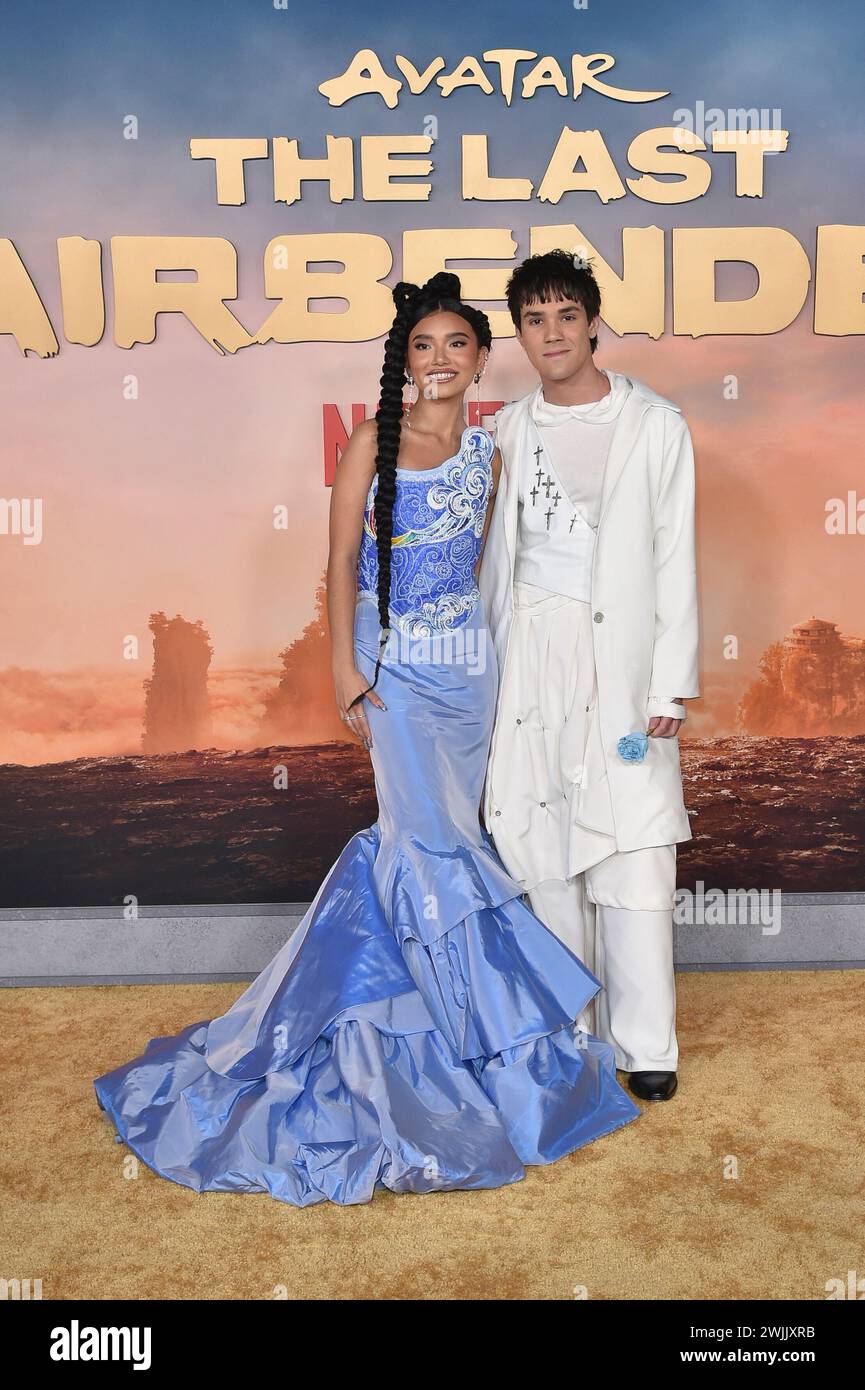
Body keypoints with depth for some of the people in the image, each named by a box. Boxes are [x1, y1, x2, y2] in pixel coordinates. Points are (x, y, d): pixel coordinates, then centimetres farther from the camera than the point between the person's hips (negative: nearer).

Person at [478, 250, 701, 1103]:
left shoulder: (655, 425, 2)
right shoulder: (508, 430, 10)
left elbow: (674, 560, -1)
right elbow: (496, 553, 13)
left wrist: (671, 681, -6)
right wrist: (490, 661, 9)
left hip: (618, 655, -3)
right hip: (529, 654, 3)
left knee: (634, 852, -5)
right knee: (541, 842, 5)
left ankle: (644, 1044, 9)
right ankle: (567, 1026, 20)